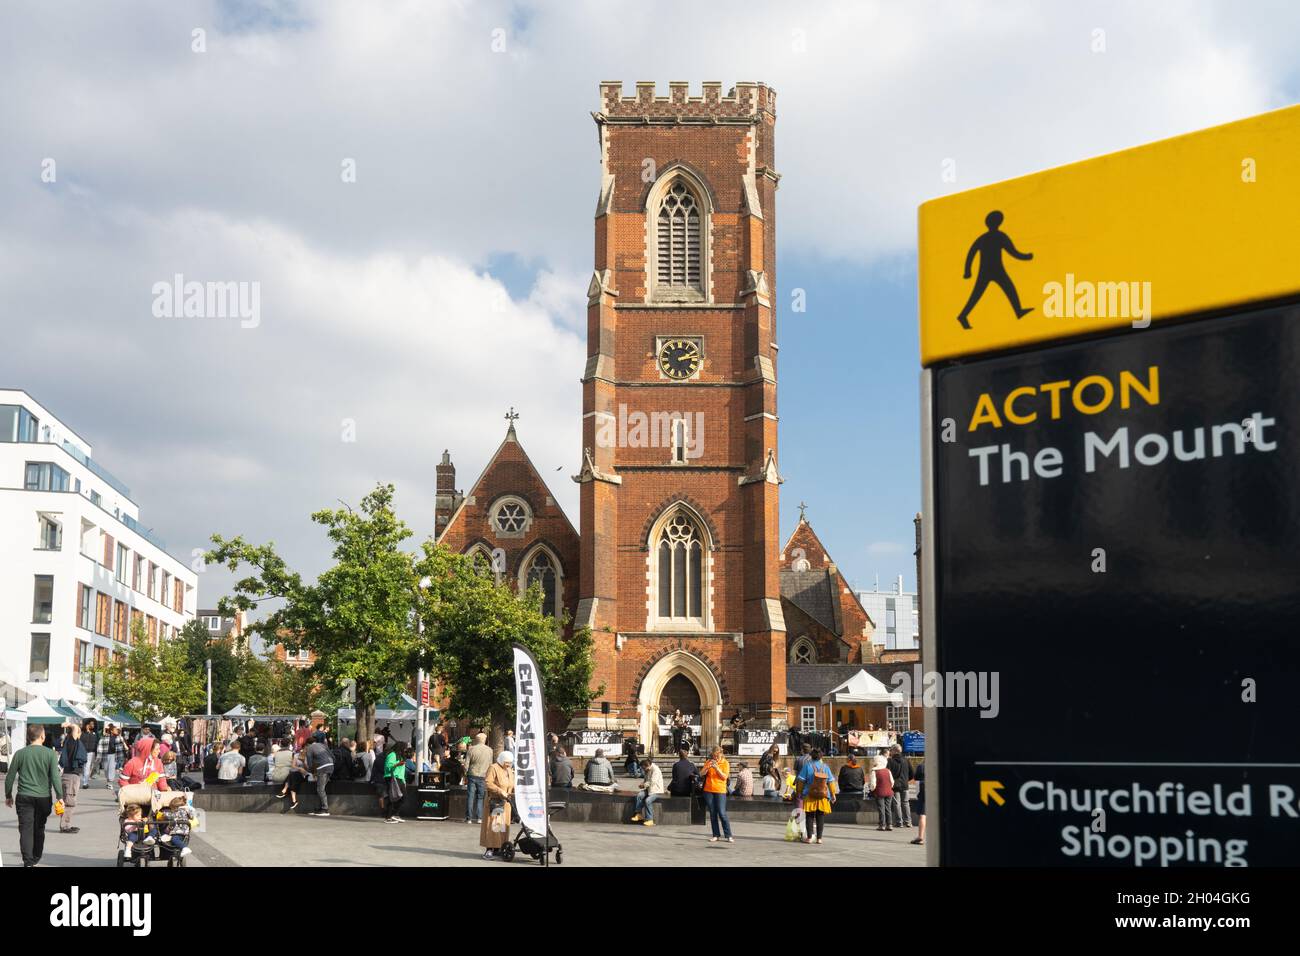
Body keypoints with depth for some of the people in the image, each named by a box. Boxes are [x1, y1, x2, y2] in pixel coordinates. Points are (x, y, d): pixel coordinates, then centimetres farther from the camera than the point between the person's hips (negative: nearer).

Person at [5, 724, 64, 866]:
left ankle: (28, 862, -15)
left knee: (26, 829, -2)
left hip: (24, 797, 0)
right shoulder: (50, 754, -5)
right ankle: (35, 860, 29)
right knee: (39, 829, 15)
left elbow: (9, 777, 4)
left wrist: (8, 796, 17)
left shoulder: (20, 754, -1)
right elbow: (55, 777, -10)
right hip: (44, 797, 0)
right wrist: (59, 797, -5)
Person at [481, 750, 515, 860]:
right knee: (492, 824, -9)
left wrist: (515, 790, 3)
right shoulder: (493, 768, -8)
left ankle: (497, 849, 13)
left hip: (505, 802, 7)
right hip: (494, 801, -7)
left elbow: (512, 784, 25)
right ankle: (489, 849, -8)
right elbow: (487, 783, -18)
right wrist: (500, 791, -23)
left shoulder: (510, 770, 16)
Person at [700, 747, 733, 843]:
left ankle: (728, 835, -4)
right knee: (712, 814, 5)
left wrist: (716, 768, -19)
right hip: (708, 790, 3)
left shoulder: (725, 763, 1)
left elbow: (724, 776, -8)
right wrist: (707, 767, -16)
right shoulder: (709, 762, 9)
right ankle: (715, 835, 10)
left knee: (722, 813, -9)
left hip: (720, 790, -3)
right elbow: (702, 774, 2)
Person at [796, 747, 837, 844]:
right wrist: (833, 794, 9)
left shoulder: (808, 765, -5)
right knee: (820, 816, 7)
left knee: (809, 816, 5)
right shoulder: (825, 767, 1)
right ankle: (819, 838, 7)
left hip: (809, 795, -2)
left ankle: (809, 837, 3)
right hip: (822, 796, 2)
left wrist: (800, 792, 7)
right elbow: (830, 782, 2)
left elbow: (802, 781, -4)